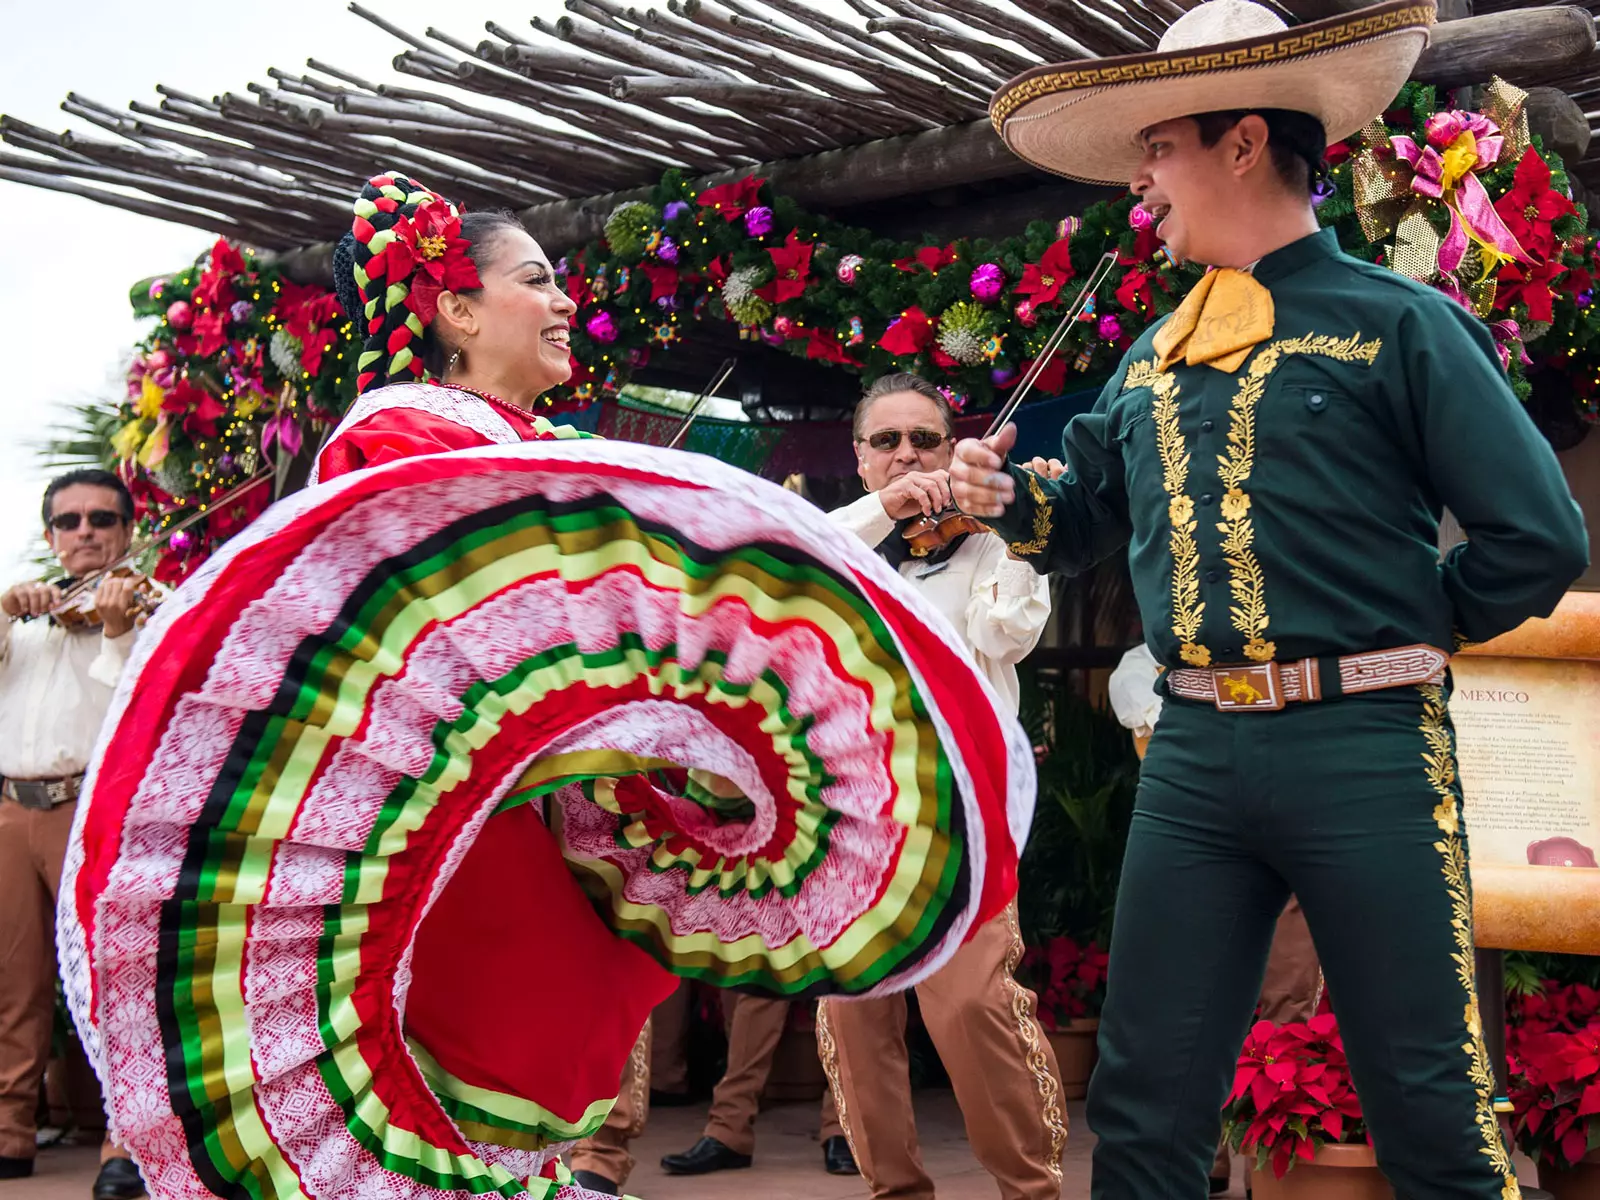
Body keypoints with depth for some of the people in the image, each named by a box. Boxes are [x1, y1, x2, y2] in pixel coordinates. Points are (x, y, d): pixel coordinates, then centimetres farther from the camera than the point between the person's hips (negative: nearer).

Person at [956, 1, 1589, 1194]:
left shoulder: (1396, 323, -2)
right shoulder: (1153, 358, 16)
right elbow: (1090, 518, 27)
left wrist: (1399, 634, 4)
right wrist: (1011, 495, 7)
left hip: (1363, 749, -5)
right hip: (1195, 752, 5)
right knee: (1144, 1101, 7)